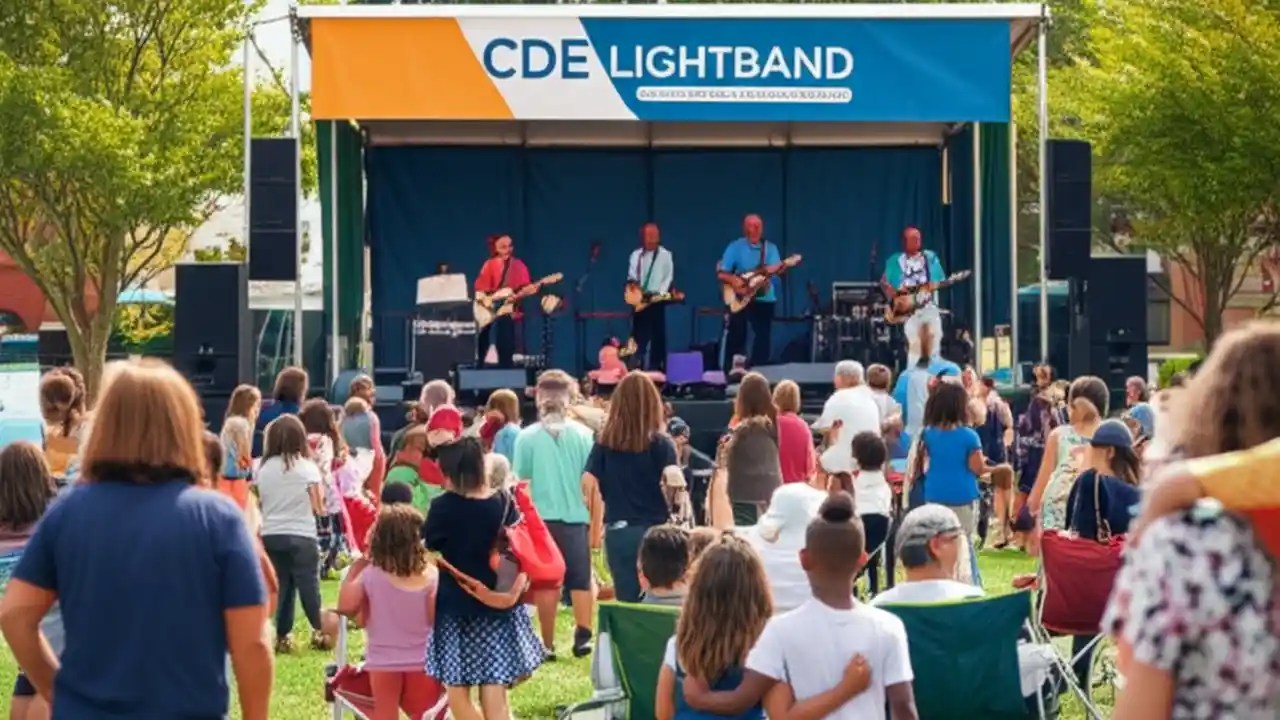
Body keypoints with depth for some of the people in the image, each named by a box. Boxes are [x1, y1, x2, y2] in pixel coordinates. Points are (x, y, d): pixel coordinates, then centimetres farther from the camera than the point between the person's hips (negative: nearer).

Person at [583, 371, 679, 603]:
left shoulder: (604, 442, 4)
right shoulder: (660, 443, -5)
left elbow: (588, 486, 1)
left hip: (617, 532, 3)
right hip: (654, 532, -3)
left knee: (627, 603, 10)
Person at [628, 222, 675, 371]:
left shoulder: (665, 255, 3)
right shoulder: (636, 255, 12)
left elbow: (668, 277, -1)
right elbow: (631, 277, 13)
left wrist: (659, 293, -14)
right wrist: (632, 283, -10)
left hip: (657, 300, -3)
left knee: (658, 334, -2)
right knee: (639, 334, 1)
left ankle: (657, 367, 0)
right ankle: (637, 367, 4)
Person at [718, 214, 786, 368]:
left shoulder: (770, 248, 7)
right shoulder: (735, 247, -1)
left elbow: (775, 268, -9)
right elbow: (721, 273, -4)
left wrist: (780, 268, -32)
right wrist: (733, 280, -22)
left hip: (764, 299, 2)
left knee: (763, 337, 0)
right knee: (736, 337, -1)